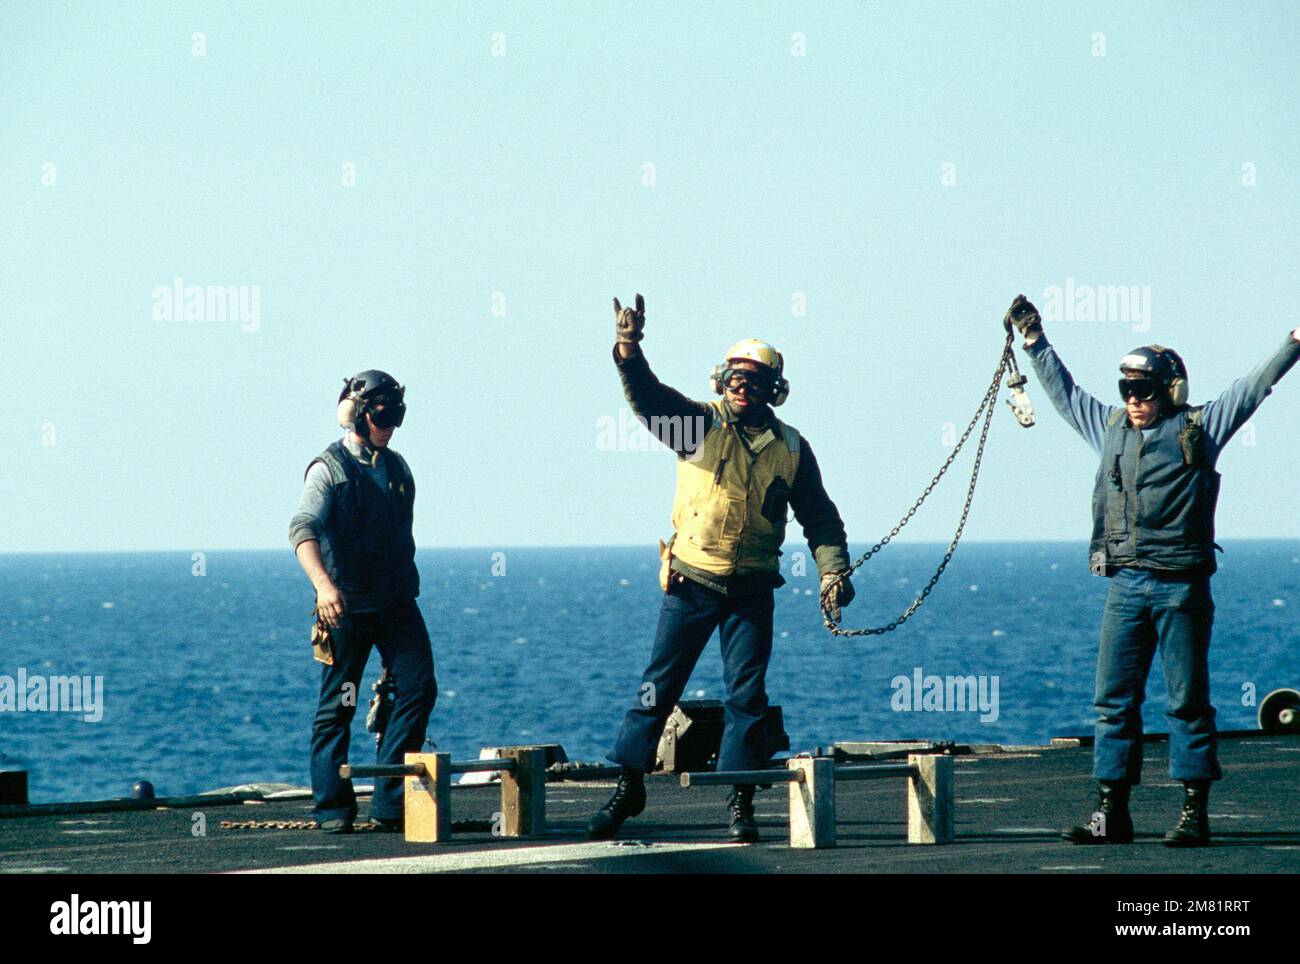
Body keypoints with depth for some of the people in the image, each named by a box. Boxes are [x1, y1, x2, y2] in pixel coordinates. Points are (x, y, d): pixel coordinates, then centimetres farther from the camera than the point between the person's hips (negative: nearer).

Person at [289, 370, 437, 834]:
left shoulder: (396, 467, 14)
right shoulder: (329, 468, -6)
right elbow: (303, 529, -20)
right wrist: (323, 583, -36)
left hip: (396, 603, 5)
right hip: (348, 606, -5)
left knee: (418, 687, -8)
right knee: (338, 705, 0)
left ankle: (390, 803, -5)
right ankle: (332, 807, 7)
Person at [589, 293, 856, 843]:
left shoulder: (791, 449, 4)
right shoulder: (699, 425, -2)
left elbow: (820, 519, 10)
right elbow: (647, 397, -19)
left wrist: (833, 571, -5)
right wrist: (629, 352, -38)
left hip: (751, 589, 1)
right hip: (690, 584, -1)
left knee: (746, 694, 0)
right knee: (659, 685, 2)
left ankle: (740, 801, 5)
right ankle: (629, 785, 12)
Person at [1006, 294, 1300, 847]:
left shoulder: (1198, 429, 4)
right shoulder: (1110, 429, 16)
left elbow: (1255, 386, 4)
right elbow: (1065, 393, 29)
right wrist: (1034, 340, 32)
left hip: (1181, 587, -4)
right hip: (1125, 585, 4)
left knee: (1187, 700, -2)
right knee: (1113, 700, 3)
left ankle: (1194, 813, 1)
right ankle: (1112, 813, 7)